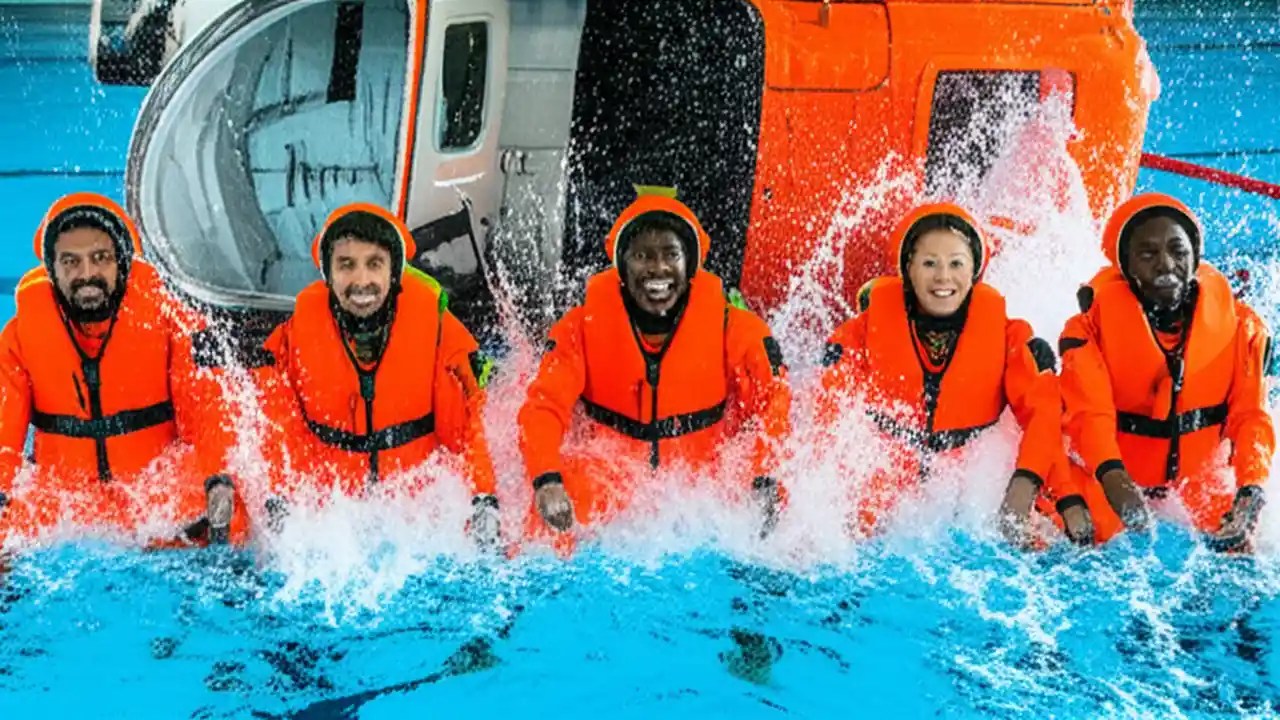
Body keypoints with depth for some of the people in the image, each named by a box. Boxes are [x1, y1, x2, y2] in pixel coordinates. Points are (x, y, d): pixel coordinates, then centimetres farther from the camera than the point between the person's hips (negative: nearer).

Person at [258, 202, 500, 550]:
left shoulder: (434, 323, -10)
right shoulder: (298, 329, -7)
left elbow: (465, 420, -5)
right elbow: (281, 422, 0)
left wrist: (484, 502, -13)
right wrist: (280, 502, -10)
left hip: (421, 499, 0)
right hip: (328, 503, 1)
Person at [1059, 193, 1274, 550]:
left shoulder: (1238, 324, -6)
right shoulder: (1095, 322, -13)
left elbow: (1250, 412, -8)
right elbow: (1089, 411, -23)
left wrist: (1252, 486, -25)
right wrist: (1111, 476, -42)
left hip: (1203, 476, 2)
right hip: (1118, 476, -2)